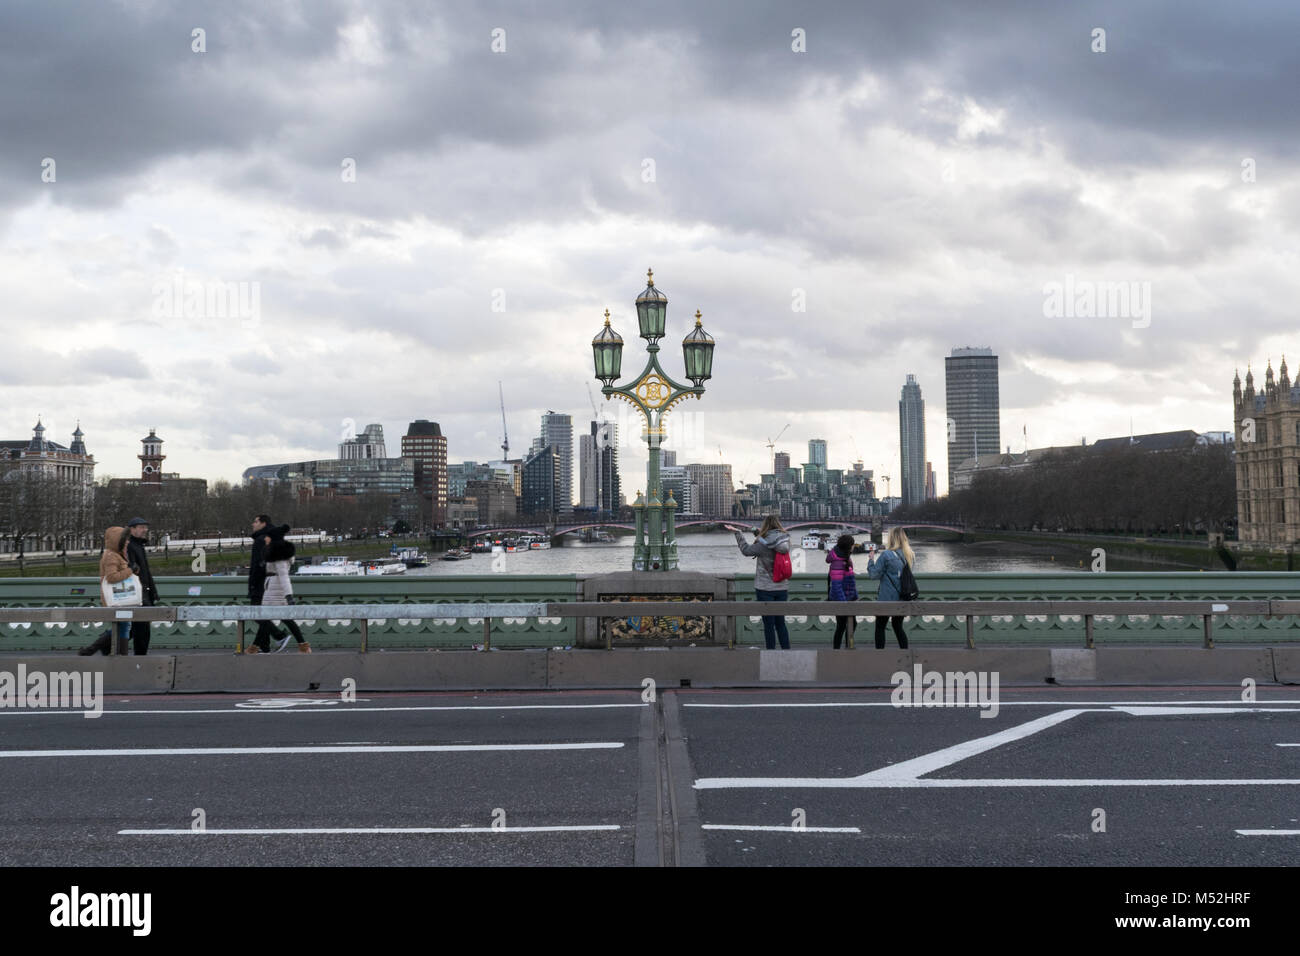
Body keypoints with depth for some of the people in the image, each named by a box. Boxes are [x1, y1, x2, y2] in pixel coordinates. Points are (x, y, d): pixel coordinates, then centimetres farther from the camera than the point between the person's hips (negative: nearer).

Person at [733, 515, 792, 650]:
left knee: (769, 623, 0)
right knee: (780, 623, 14)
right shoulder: (785, 542, 1)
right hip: (782, 588, 5)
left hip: (765, 589, -5)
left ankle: (771, 650, 2)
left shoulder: (763, 544, -14)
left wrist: (738, 533, 11)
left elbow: (746, 550, 1)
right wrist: (760, 535, 21)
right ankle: (786, 650, 13)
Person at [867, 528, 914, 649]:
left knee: (880, 627, 6)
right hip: (902, 599, 6)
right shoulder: (908, 555, 5)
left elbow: (873, 574, -11)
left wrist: (871, 560, 3)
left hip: (886, 599, -6)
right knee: (898, 627, 17)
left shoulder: (886, 555, -15)